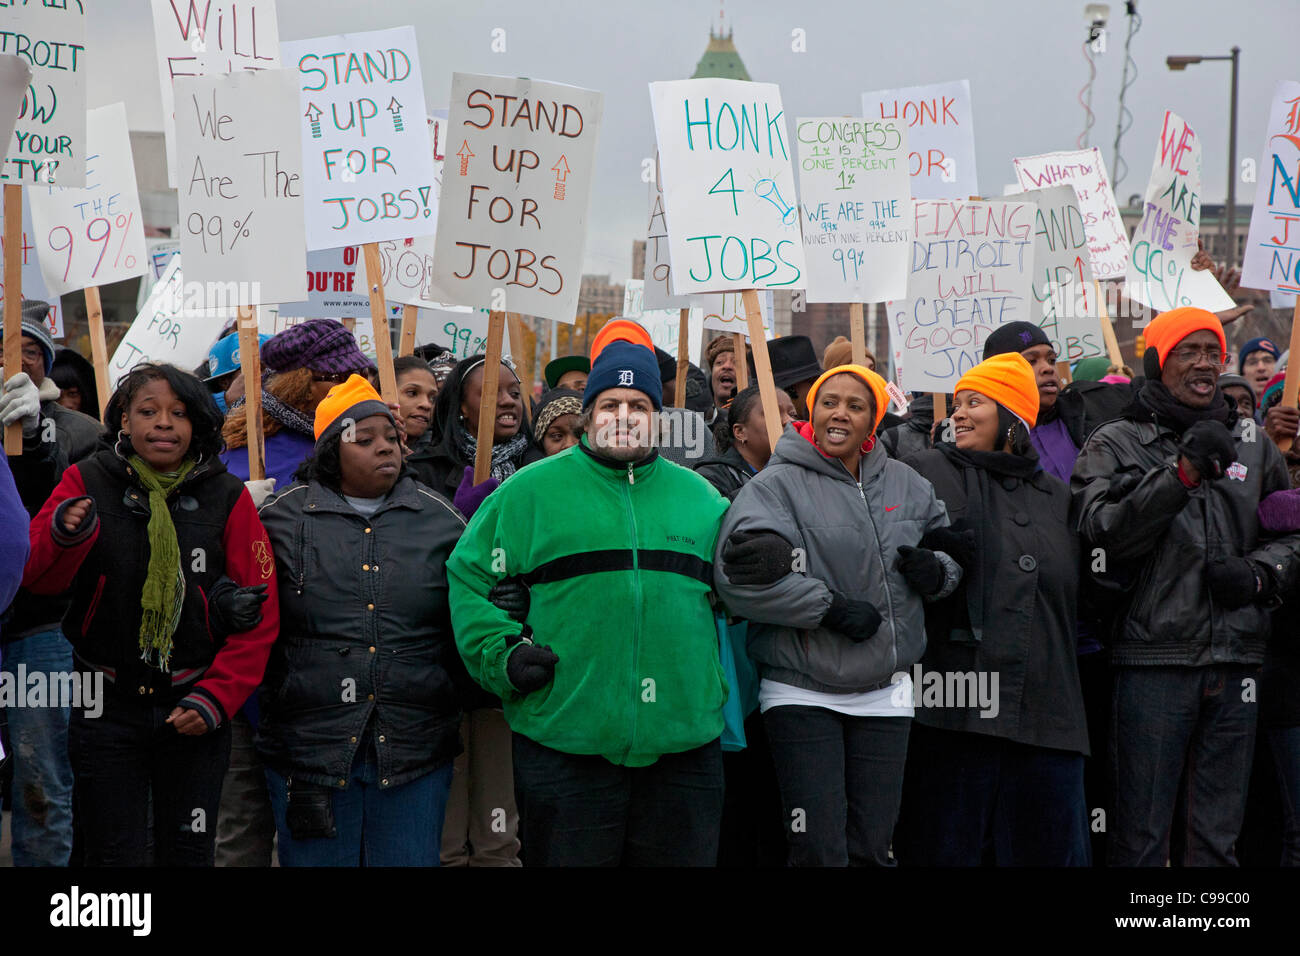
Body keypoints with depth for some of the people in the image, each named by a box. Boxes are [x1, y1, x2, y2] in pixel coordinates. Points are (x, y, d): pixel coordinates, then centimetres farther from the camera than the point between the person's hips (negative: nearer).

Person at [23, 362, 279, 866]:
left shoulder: (227, 496, -3)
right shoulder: (88, 482, -2)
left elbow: (261, 615, -2)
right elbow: (36, 575, -8)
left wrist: (216, 698, -9)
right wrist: (64, 534, -29)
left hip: (193, 709, 1)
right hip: (107, 707, 0)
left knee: (188, 853, 11)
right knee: (113, 854, 7)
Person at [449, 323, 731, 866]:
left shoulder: (698, 495, 14)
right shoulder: (531, 490, 4)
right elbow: (469, 577, 6)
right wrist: (502, 655, -7)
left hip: (685, 741, 3)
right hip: (564, 743, -3)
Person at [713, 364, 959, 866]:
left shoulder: (905, 484, 10)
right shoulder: (777, 484, -7)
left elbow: (955, 548, 21)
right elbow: (739, 574, -19)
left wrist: (937, 570, -3)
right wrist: (830, 607, -19)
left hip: (885, 693, 5)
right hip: (802, 696, -5)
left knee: (871, 849, 9)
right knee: (820, 852, -8)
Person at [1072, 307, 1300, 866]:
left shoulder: (1252, 447, 16)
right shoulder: (1116, 444, 3)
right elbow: (1103, 532, -12)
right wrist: (1182, 472, -20)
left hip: (1236, 661, 4)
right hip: (1153, 659, -4)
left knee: (1219, 837, 10)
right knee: (1141, 838, -2)